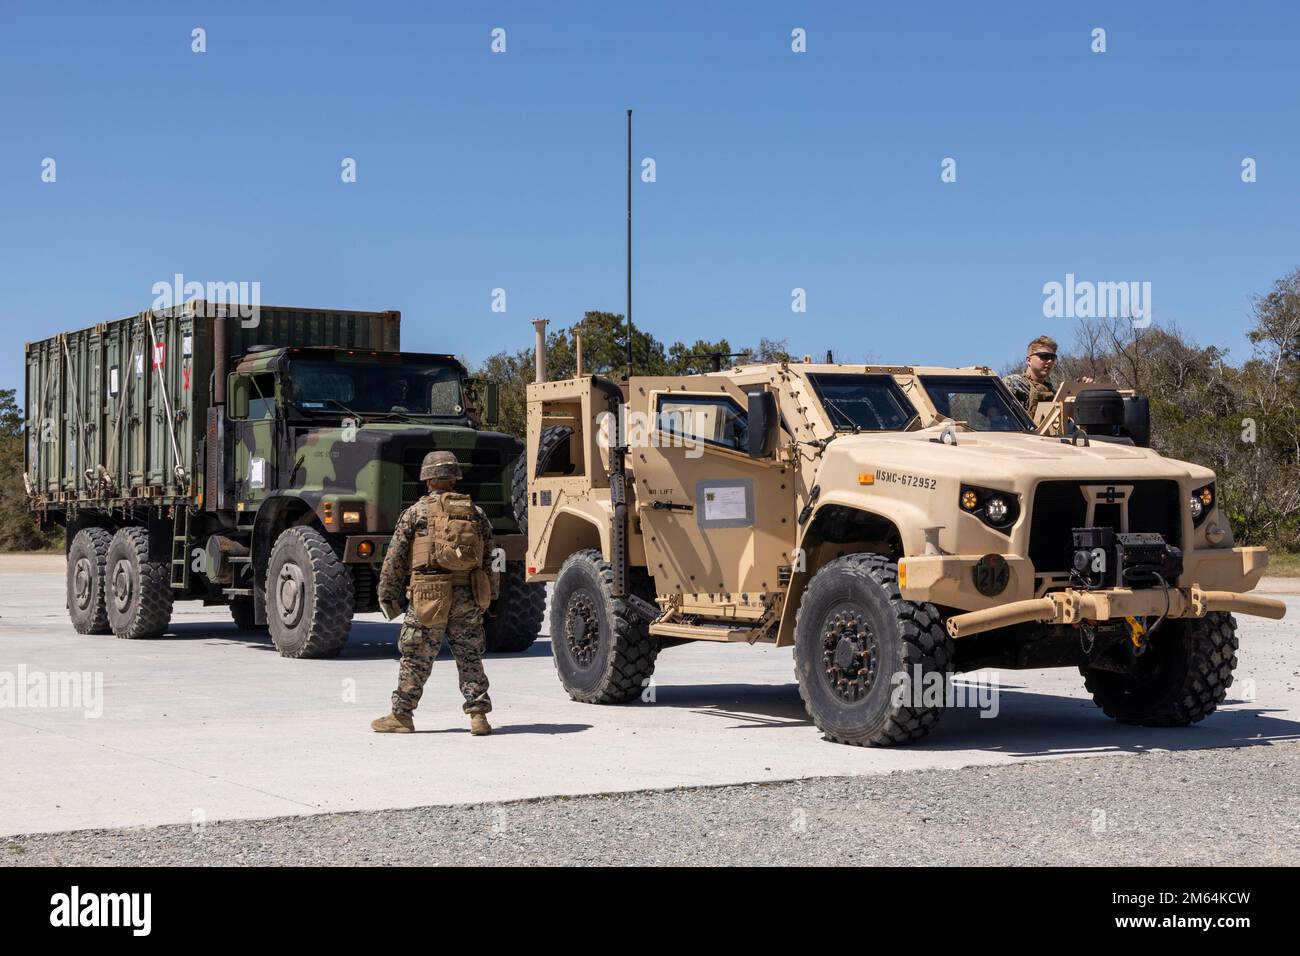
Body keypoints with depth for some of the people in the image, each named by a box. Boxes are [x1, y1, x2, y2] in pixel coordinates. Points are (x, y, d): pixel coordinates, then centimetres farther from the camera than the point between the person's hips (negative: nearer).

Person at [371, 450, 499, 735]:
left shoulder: (415, 513, 0)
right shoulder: (476, 513, 11)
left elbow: (395, 559, 0)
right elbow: (487, 559, 11)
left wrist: (387, 595, 7)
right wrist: (488, 595, 17)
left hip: (428, 596, -3)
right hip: (468, 595, 3)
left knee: (415, 659, 6)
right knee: (469, 658, 10)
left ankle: (401, 715, 12)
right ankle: (478, 715, 5)